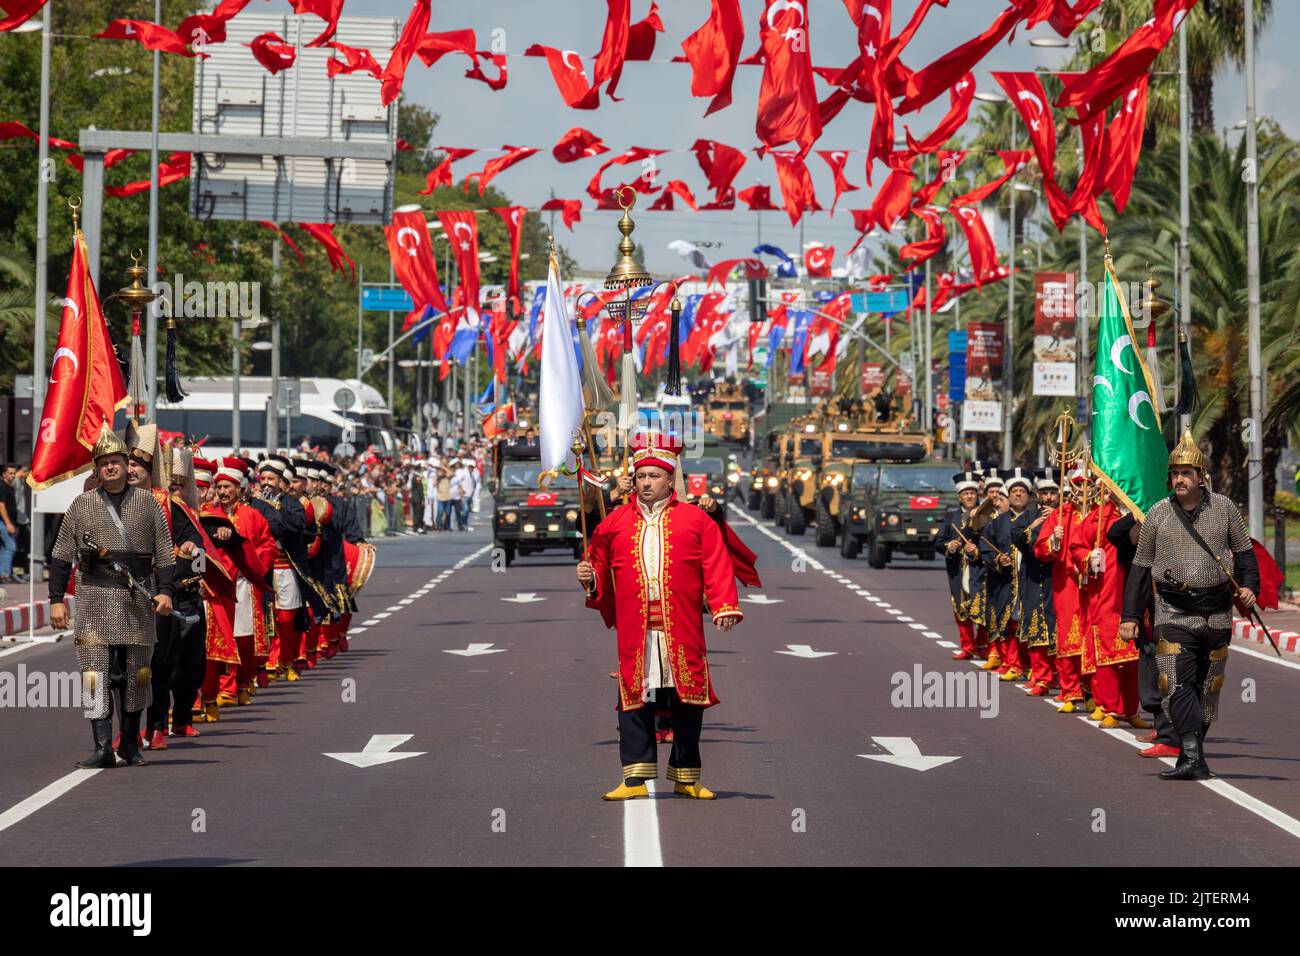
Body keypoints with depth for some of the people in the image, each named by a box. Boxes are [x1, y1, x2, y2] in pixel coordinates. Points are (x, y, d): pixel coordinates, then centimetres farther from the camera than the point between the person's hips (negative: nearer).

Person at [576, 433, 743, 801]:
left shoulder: (695, 520, 6)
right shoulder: (615, 522, 12)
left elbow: (717, 568, -1)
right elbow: (601, 565, 18)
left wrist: (725, 607, -13)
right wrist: (590, 580, -4)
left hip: (682, 631, -1)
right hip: (634, 631, 1)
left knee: (688, 702, 4)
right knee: (634, 701, -2)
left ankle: (687, 778, 14)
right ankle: (636, 779, 0)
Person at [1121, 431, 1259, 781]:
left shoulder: (1224, 509, 3)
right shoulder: (1158, 514, 3)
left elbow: (1244, 552, 14)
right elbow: (1141, 567, 8)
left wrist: (1249, 586, -4)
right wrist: (1131, 616, 5)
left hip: (1217, 614, 2)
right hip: (1174, 614, -2)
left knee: (1209, 687, 8)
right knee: (1178, 684, -15)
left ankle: (1193, 751, 20)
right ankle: (1192, 757, -20)